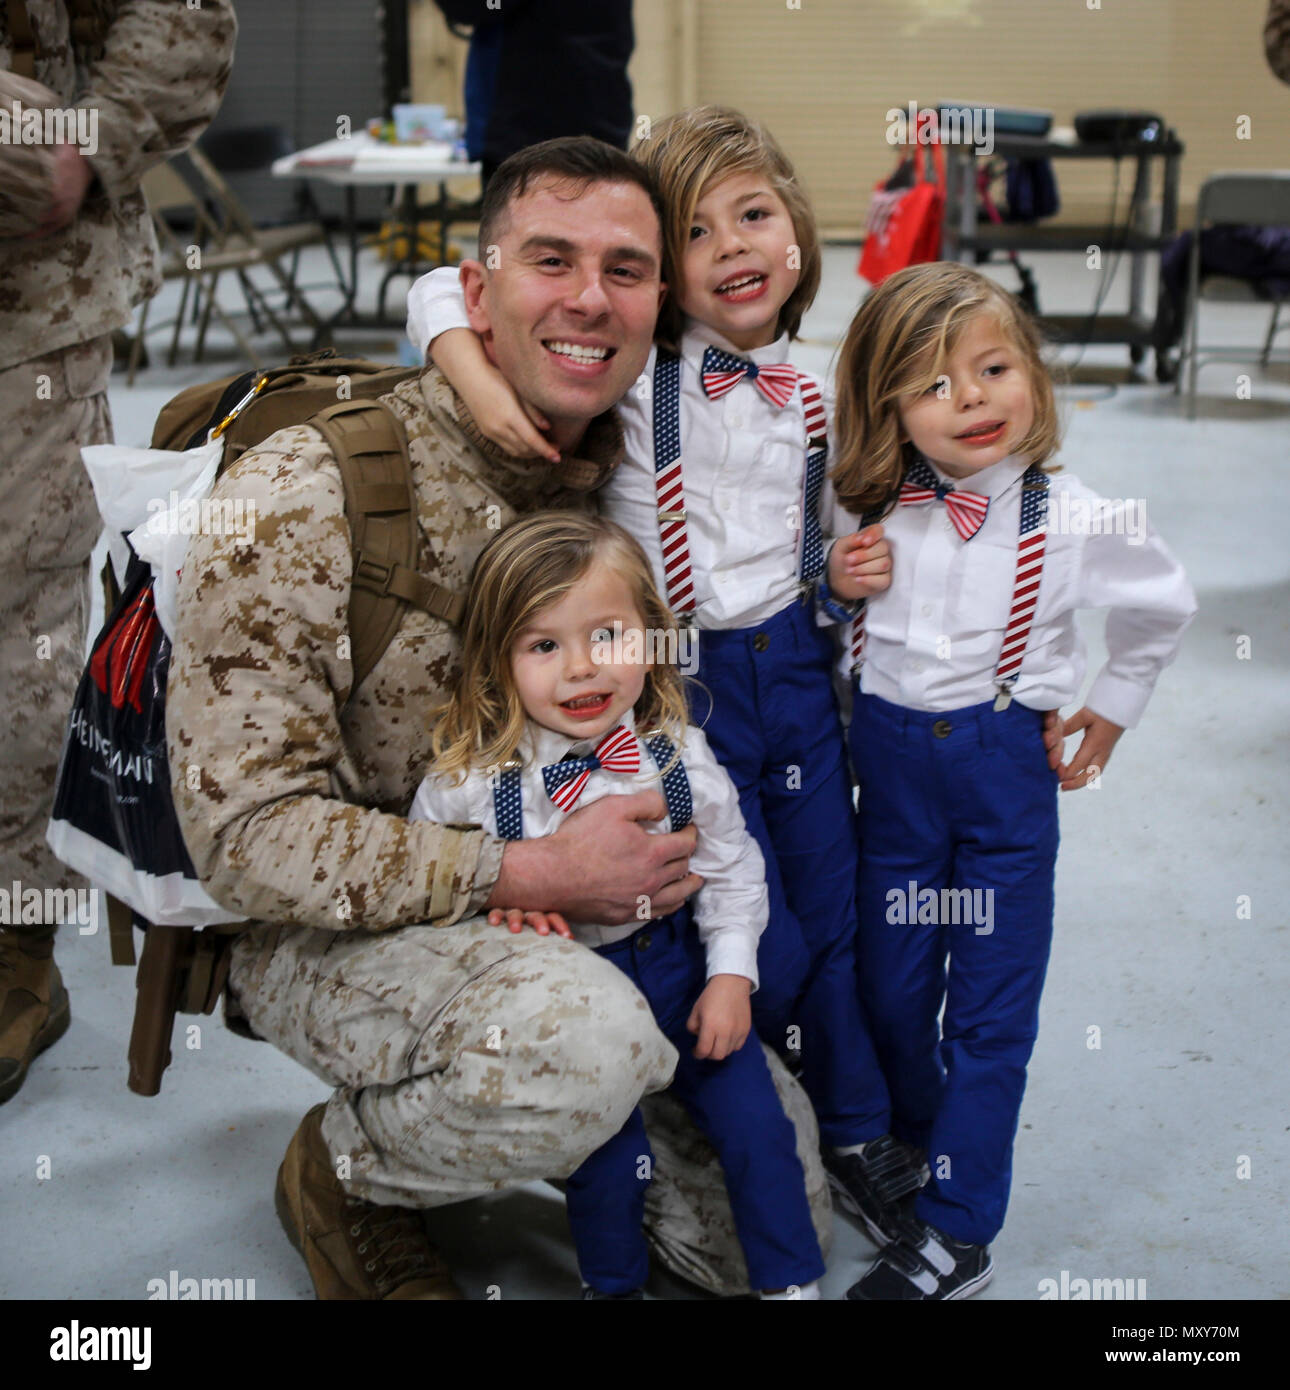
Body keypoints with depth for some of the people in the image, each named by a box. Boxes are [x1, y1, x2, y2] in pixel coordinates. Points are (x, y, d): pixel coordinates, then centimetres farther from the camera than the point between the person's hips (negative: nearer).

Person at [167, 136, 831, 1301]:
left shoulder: (631, 481, -2)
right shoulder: (301, 498, -21)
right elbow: (247, 832, -22)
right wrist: (533, 874, -26)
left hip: (586, 918, 6)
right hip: (332, 937, -6)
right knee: (586, 1043, -35)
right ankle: (346, 1173, -3)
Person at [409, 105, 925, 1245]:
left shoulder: (812, 396, 6)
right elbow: (445, 292, -10)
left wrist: (857, 567, -1)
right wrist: (484, 384, -27)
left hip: (796, 669, 5)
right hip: (679, 682, -4)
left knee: (835, 909, 13)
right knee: (764, 945, -3)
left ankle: (864, 1135, 33)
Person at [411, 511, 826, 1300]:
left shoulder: (678, 756, -13)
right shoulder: (472, 777, -20)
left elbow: (729, 865, 0)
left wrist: (732, 973, -4)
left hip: (674, 961, 2)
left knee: (755, 1127, 2)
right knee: (603, 1161, -1)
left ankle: (792, 1280, 25)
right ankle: (615, 1285, 29)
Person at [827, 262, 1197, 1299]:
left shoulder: (1073, 521, -10)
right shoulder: (871, 510, -6)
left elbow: (1165, 604, 8)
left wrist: (1112, 708, 9)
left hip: (1007, 768, -2)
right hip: (891, 764, 2)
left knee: (991, 1007, 1)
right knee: (890, 990, 12)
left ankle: (957, 1233, 10)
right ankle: (911, 1148, 37)